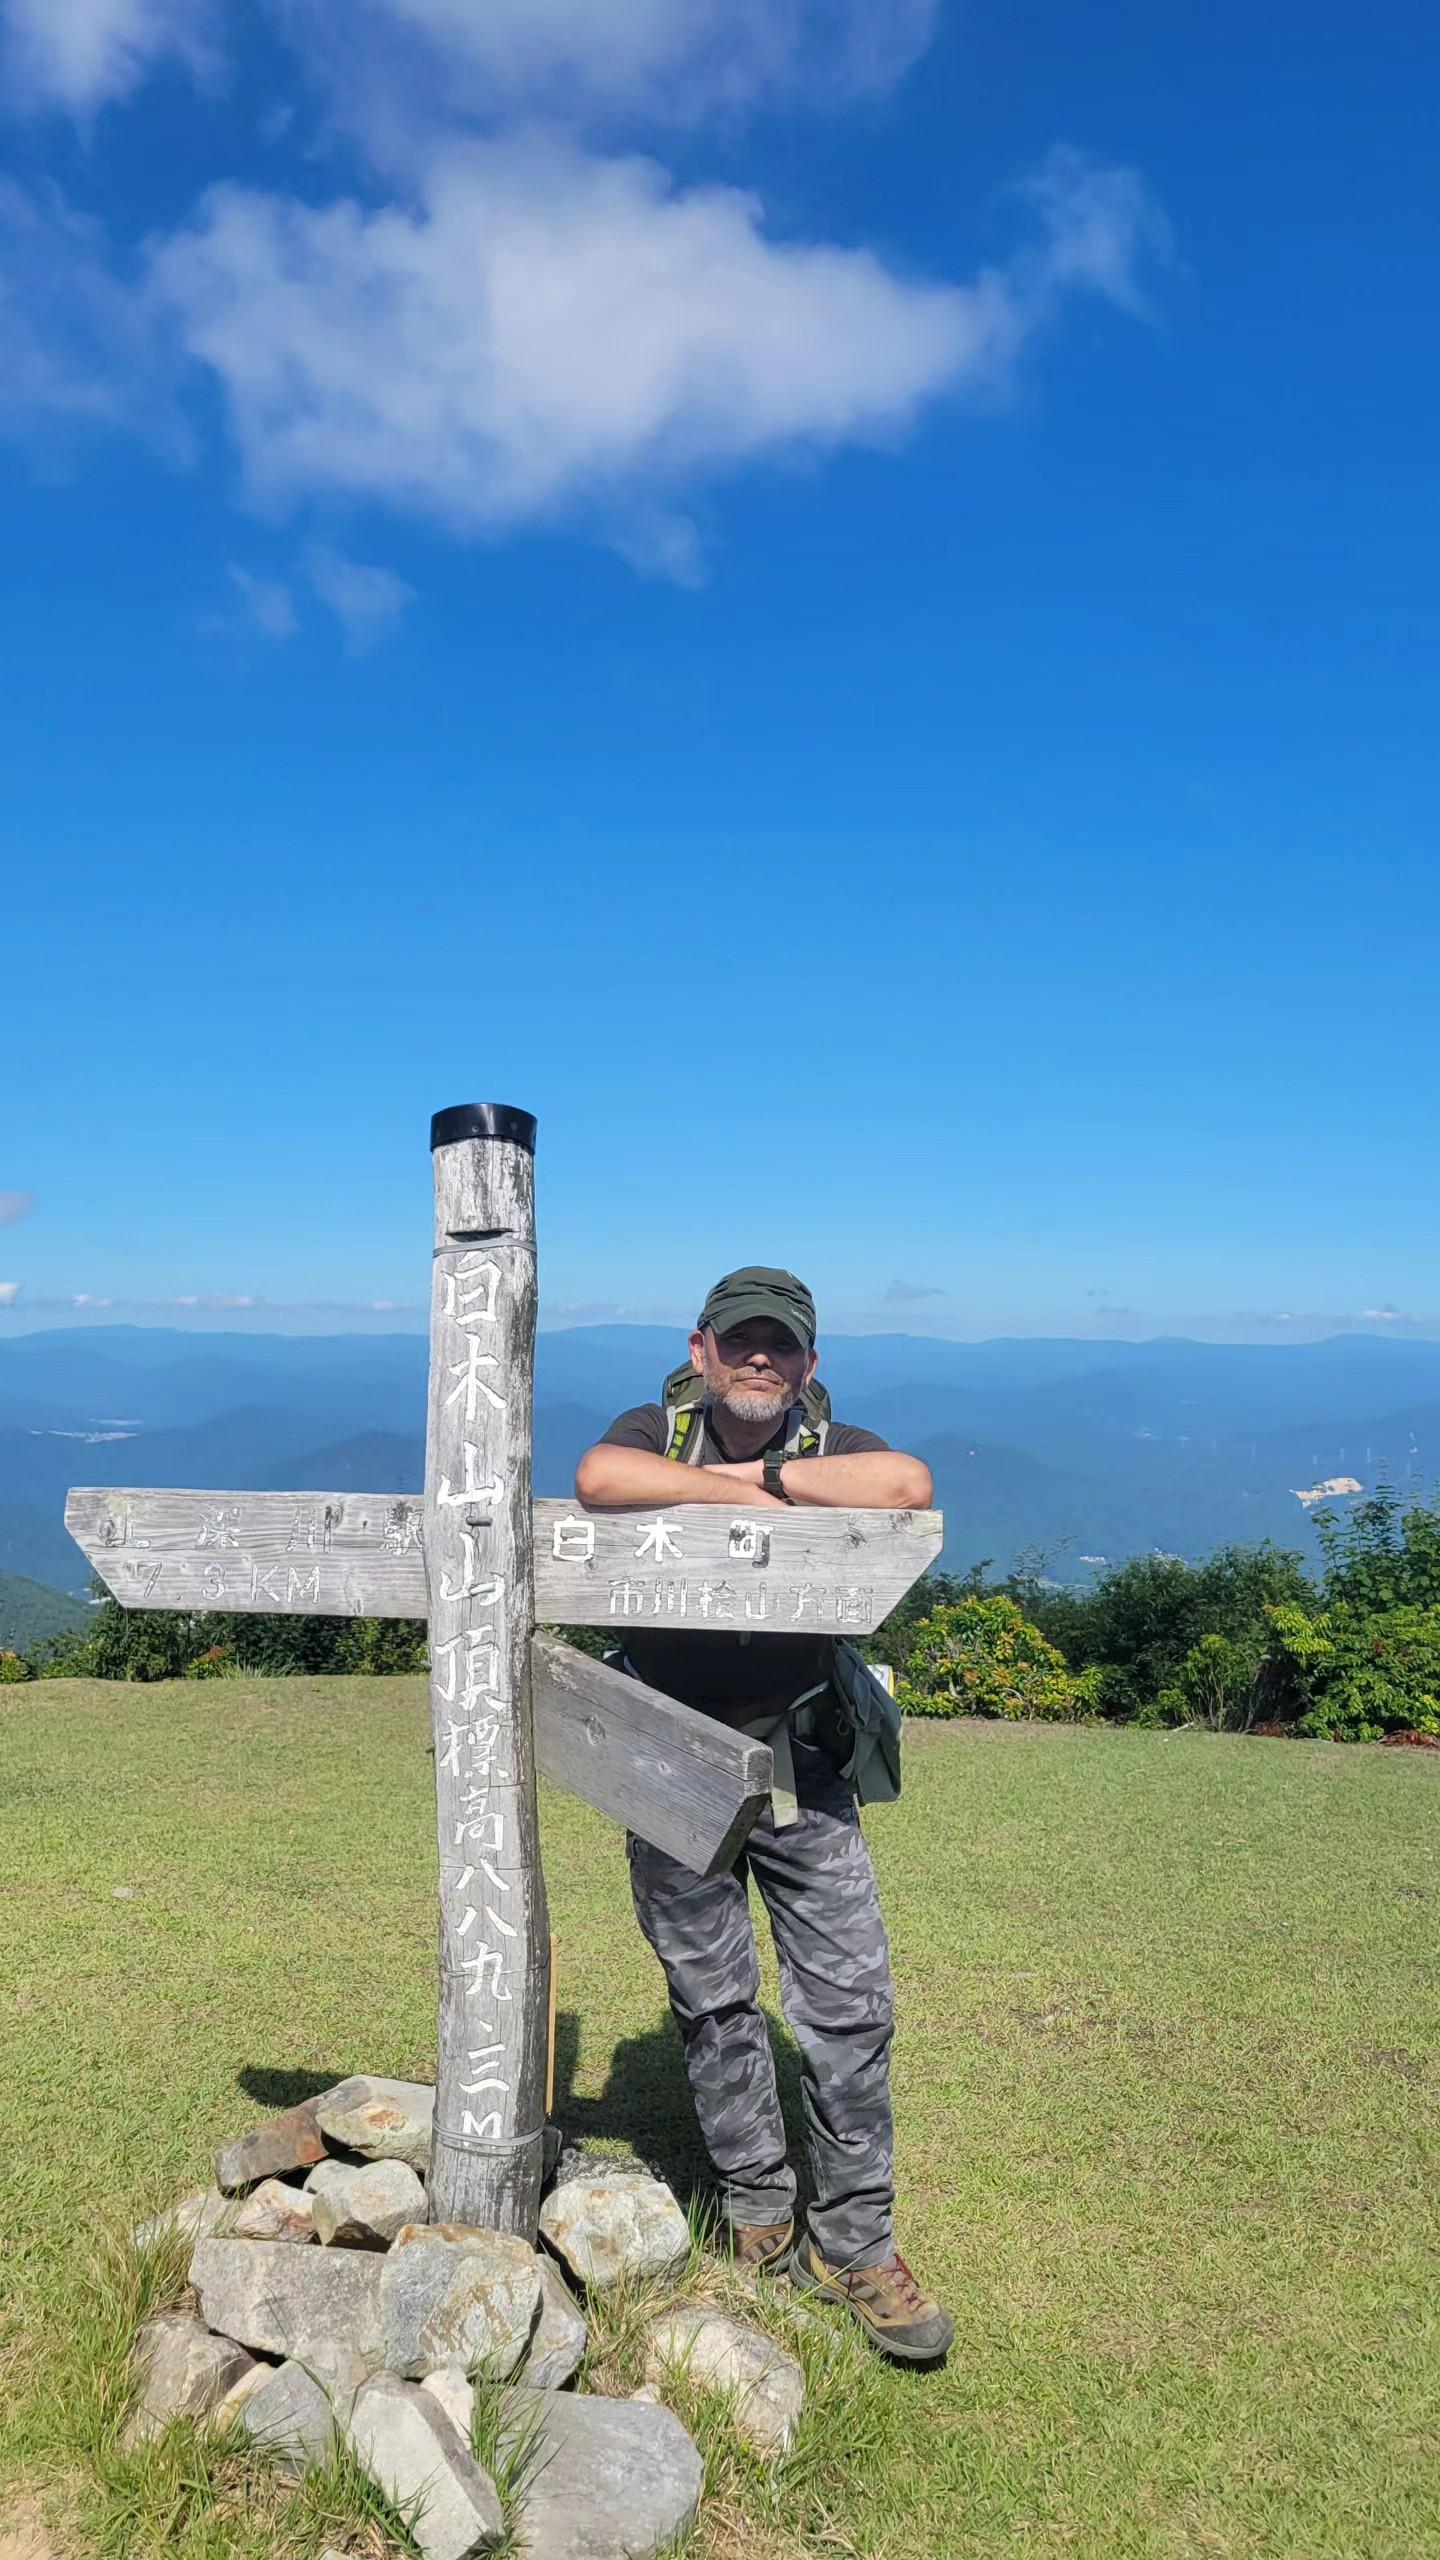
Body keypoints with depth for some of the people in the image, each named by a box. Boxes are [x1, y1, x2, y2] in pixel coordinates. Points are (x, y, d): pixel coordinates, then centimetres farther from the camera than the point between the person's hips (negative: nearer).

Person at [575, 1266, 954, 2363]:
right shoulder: (658, 1429, -1)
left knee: (851, 2004, 2)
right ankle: (757, 2209, 32)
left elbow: (908, 1485, -27)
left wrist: (763, 1473, -20)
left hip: (804, 1767, 0)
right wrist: (744, 1493, -23)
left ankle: (853, 2242, 20)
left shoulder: (833, 1446, -2)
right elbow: (600, 1478, -26)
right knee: (713, 2000, 12)